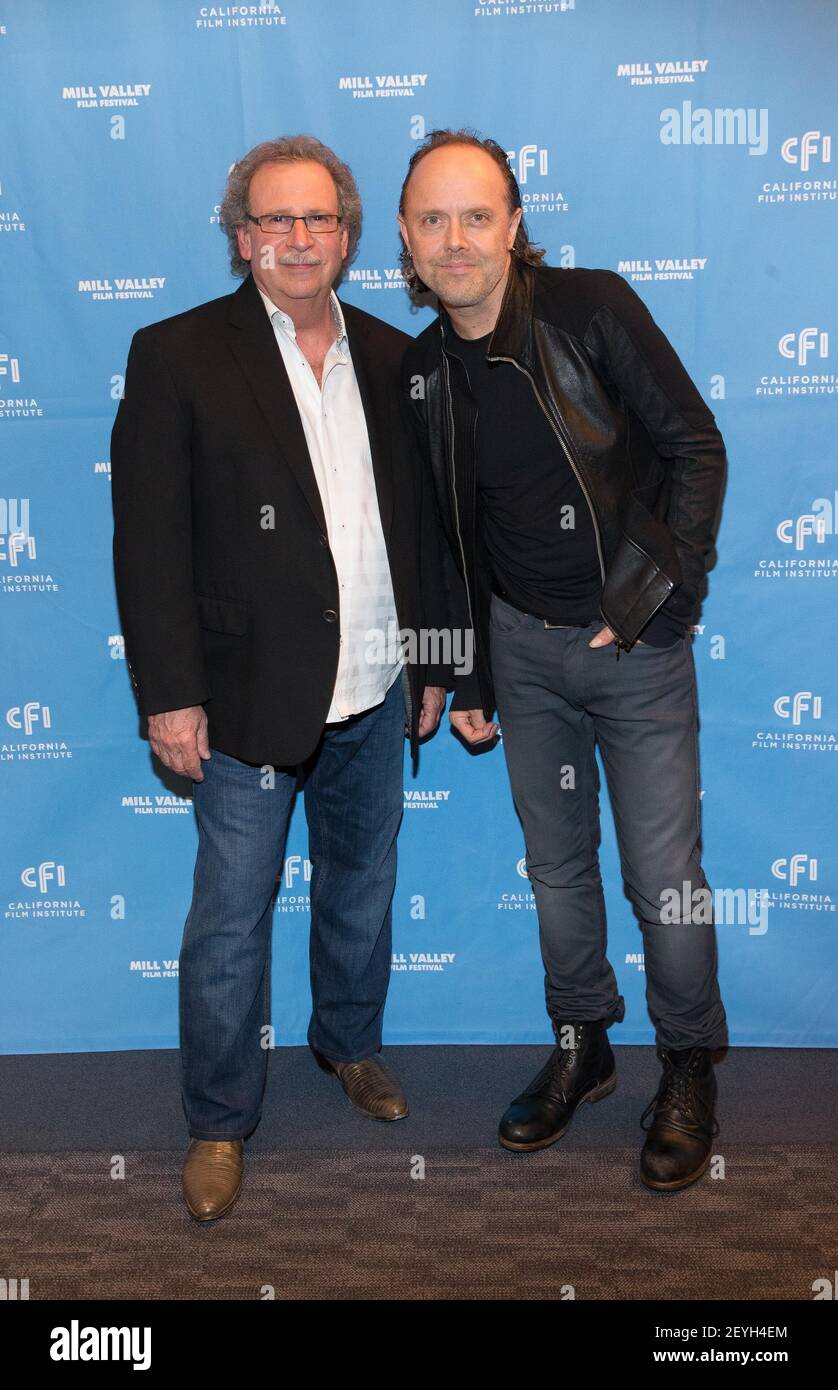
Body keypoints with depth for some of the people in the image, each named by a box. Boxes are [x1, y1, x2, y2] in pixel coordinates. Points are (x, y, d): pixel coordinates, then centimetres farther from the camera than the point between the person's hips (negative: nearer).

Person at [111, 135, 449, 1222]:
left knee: (362, 886, 19)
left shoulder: (390, 357, 8)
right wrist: (169, 694, -13)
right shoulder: (176, 355, -6)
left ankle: (351, 1042, 43)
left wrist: (430, 663, 11)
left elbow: (422, 519, 12)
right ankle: (220, 1123, 24)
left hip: (376, 690, 5)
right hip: (252, 695, -4)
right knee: (231, 916, 5)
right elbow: (148, 538, -9)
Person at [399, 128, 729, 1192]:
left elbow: (696, 448, -9)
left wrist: (650, 605, -14)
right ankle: (581, 1047, 35)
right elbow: (457, 534, 11)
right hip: (523, 644, 4)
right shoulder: (423, 370, 3)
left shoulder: (592, 307, -11)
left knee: (664, 876, 2)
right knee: (556, 864, 14)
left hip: (637, 645, -4)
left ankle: (689, 1073, 25)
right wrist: (470, 678, 12)